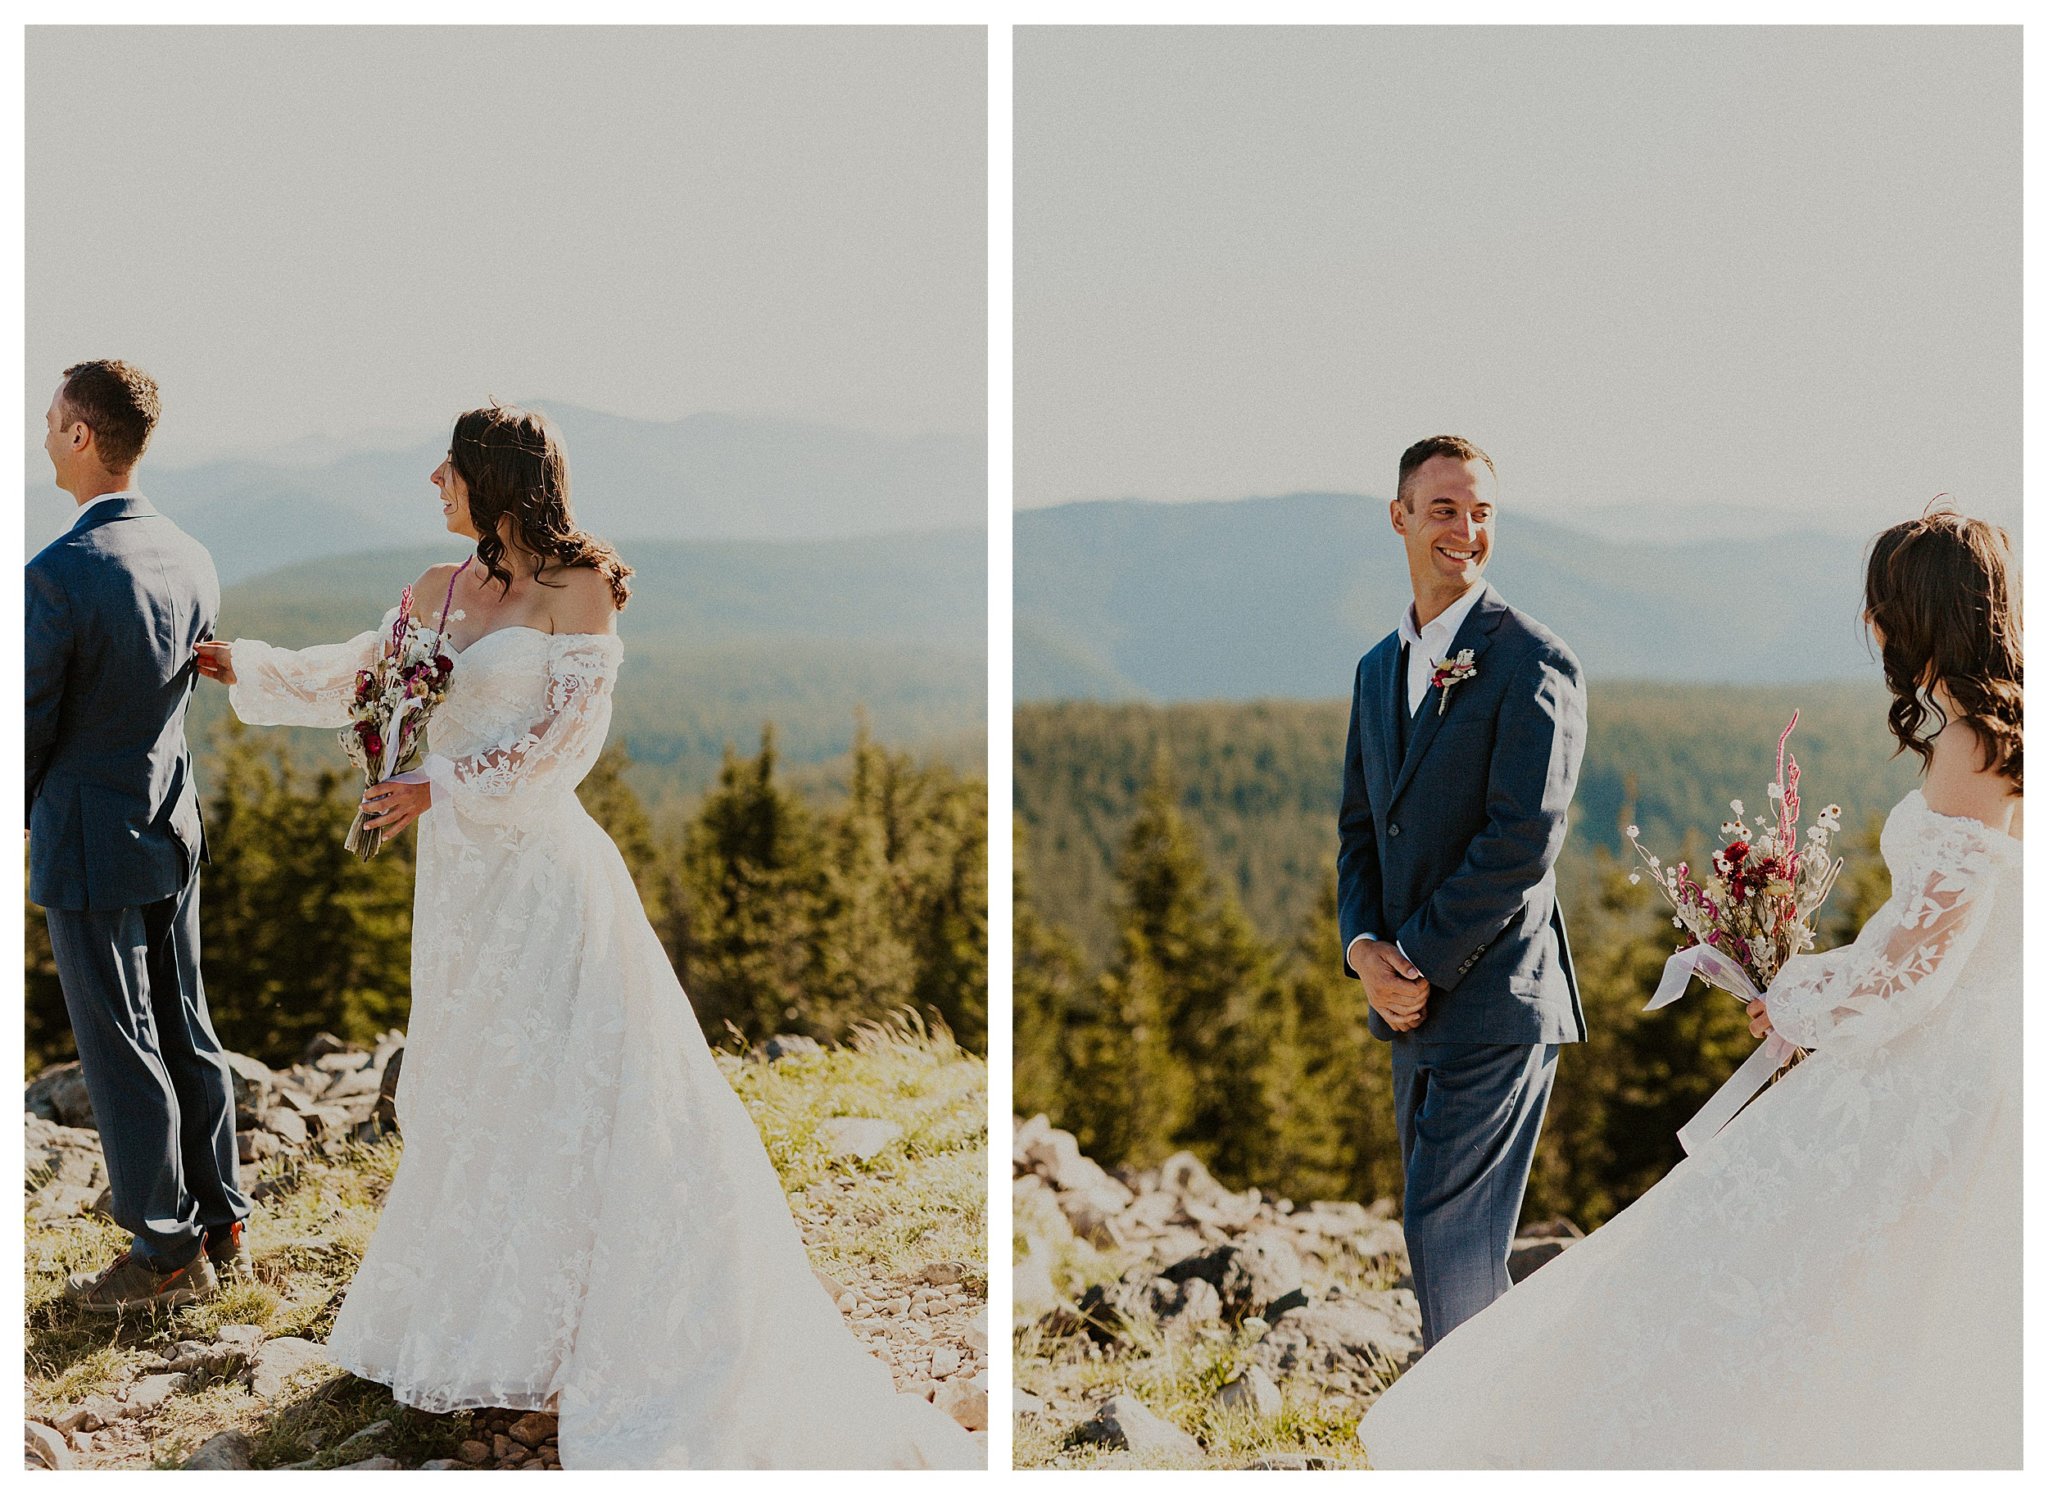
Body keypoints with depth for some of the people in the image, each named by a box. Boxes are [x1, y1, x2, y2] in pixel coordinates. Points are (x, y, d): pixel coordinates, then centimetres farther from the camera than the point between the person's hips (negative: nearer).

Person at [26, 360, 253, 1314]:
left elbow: (27, 725, -14)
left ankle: (167, 1252, 14)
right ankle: (220, 1226, 25)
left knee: (119, 1048, 4)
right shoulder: (191, 559, 1)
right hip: (175, 825, 7)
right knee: (184, 1029, 16)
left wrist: (16, 815, 6)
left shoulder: (57, 575, -21)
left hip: (89, 844, -7)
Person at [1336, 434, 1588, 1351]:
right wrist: (1365, 948, -2)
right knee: (1437, 1237, 14)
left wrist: (1419, 959, -13)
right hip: (1412, 1002, 8)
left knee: (1449, 1241, -6)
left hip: (1494, 999, -8)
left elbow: (1524, 838, -17)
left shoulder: (1532, 662, -10)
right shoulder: (1379, 666, 14)